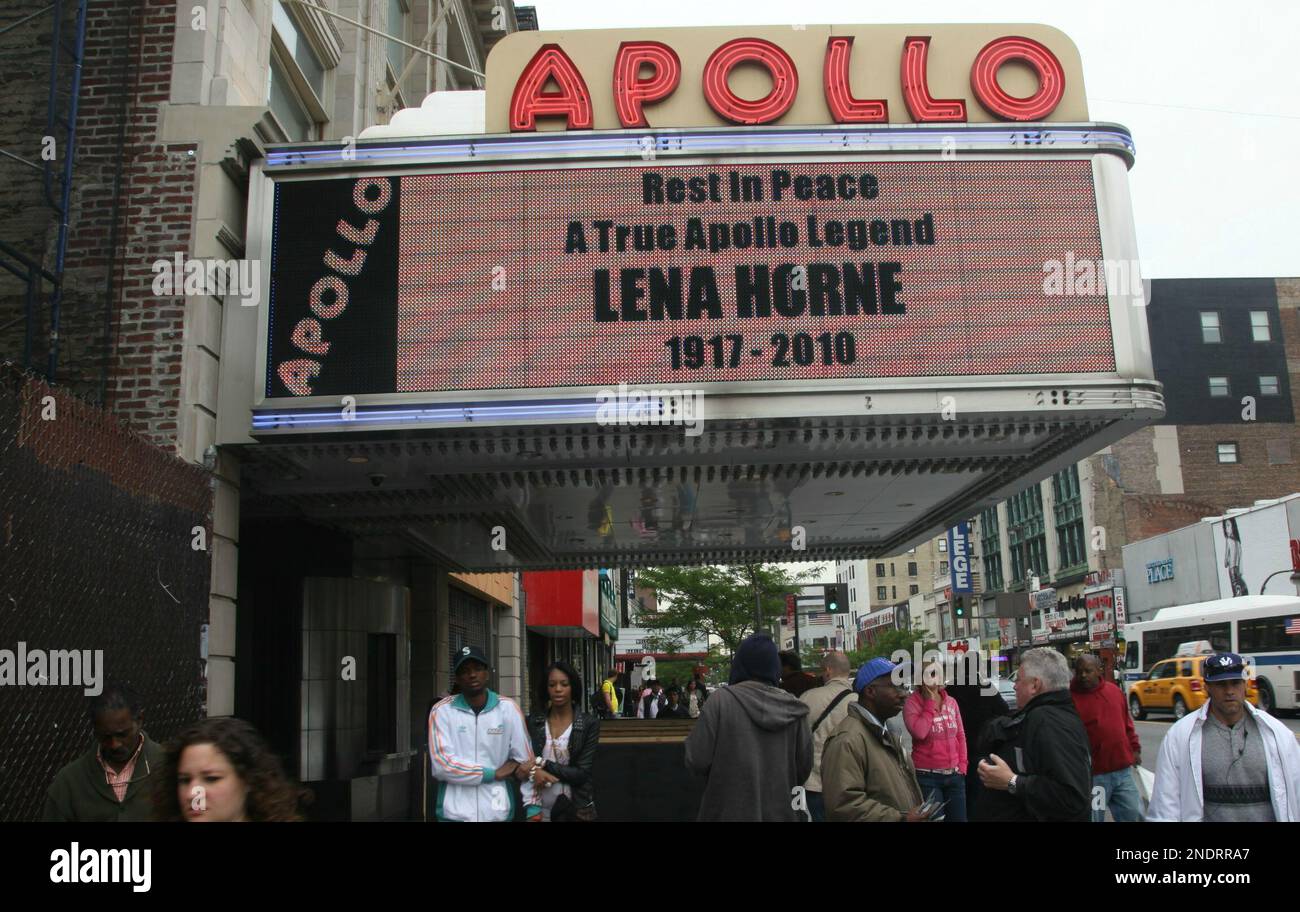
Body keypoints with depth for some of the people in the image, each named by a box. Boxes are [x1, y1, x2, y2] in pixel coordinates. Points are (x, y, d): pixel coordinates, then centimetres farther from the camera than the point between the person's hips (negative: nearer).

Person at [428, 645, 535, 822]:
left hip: (498, 813, 1)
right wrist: (493, 773, -11)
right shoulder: (442, 711, -4)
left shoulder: (508, 708, 0)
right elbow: (441, 765, -12)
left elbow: (525, 760, 1)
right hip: (454, 813, -1)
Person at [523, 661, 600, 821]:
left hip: (575, 809, -1)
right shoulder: (533, 721, -1)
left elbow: (581, 774, -11)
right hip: (540, 808, 1)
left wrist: (542, 764, -17)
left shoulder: (589, 723, -8)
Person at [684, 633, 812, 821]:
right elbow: (804, 768, 5)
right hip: (780, 812, 3)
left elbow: (697, 761, -13)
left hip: (731, 810, -3)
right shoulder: (792, 708, -1)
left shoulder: (721, 701, -12)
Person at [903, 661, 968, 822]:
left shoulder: (951, 702, 8)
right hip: (927, 776, -5)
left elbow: (960, 736, 14)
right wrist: (930, 702, -14)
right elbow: (919, 733, -23)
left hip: (954, 774, 5)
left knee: (959, 818, 9)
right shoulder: (912, 703, -7)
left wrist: (962, 765, 5)